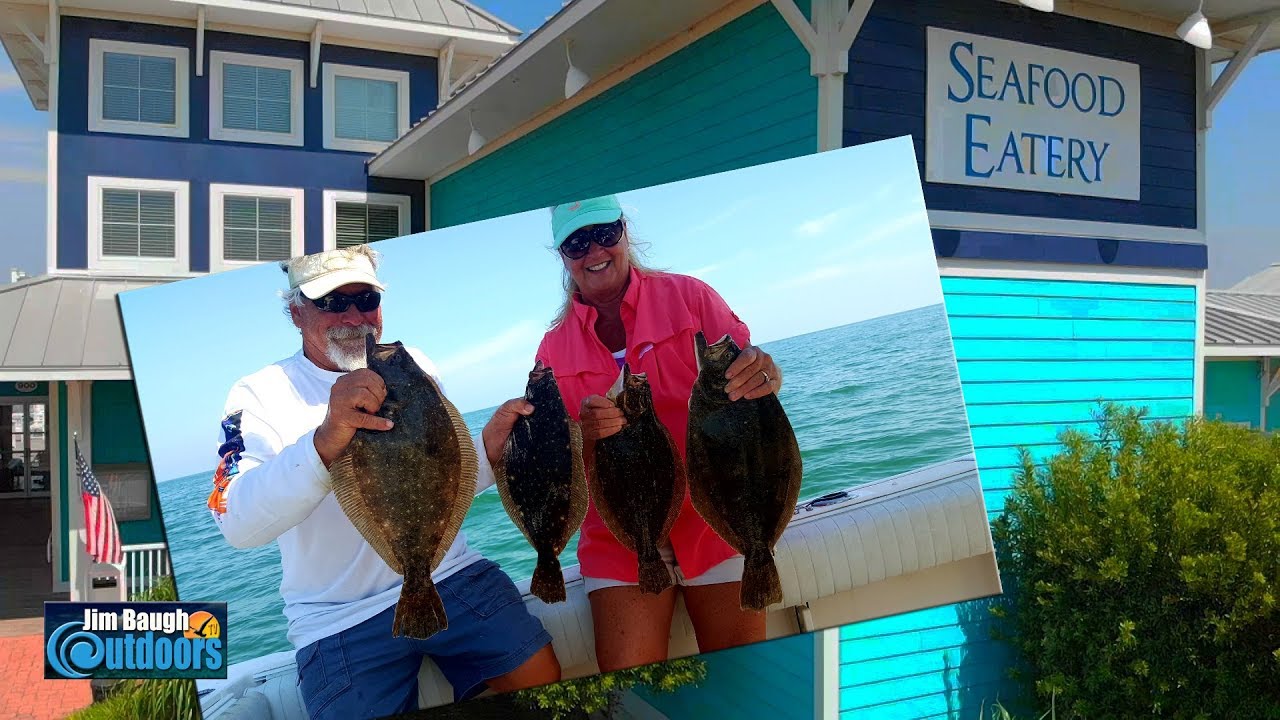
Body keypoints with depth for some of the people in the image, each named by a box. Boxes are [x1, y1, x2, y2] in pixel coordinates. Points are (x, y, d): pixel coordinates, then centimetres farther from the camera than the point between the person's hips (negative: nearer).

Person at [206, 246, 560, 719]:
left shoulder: (412, 365, 7)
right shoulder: (260, 394, -5)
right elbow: (238, 525, -22)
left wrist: (489, 450, -8)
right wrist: (325, 441, -39)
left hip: (449, 576, 3)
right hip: (340, 620, -2)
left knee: (541, 679, -11)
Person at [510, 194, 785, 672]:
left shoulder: (687, 297, 0)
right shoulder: (555, 349, 5)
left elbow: (746, 370, -4)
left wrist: (763, 375, -28)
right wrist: (583, 435, -20)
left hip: (712, 513, -1)